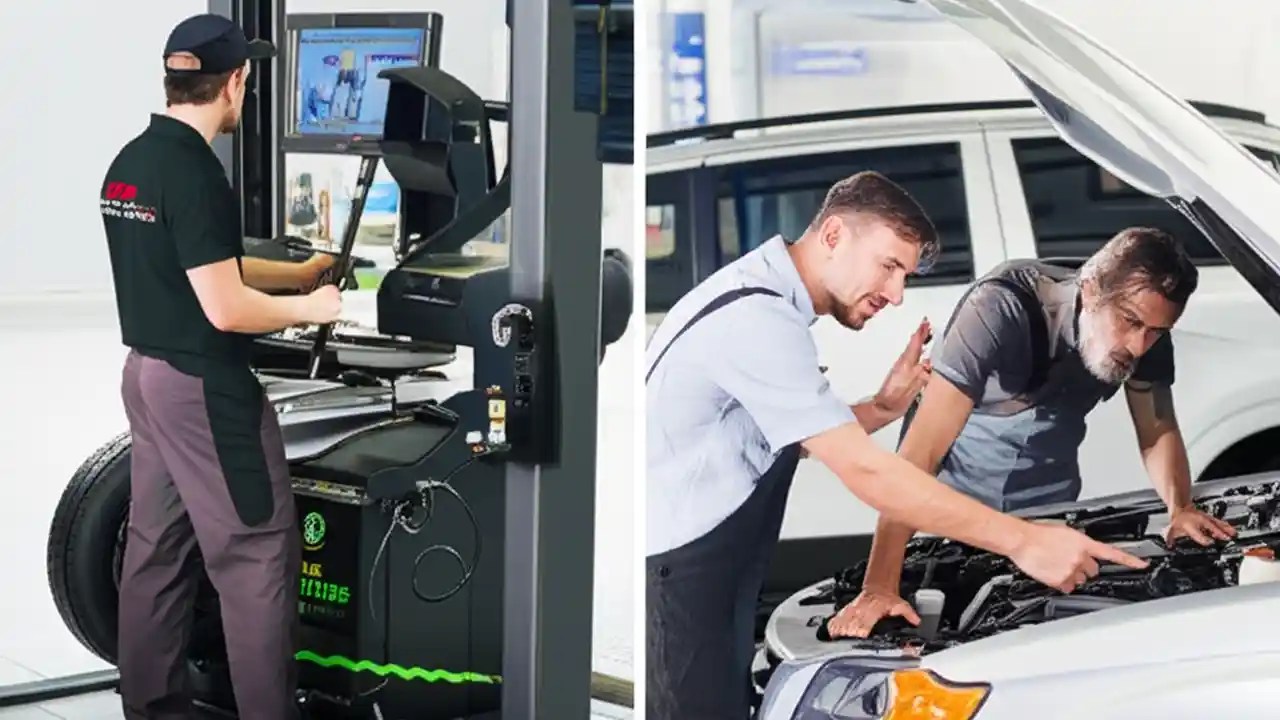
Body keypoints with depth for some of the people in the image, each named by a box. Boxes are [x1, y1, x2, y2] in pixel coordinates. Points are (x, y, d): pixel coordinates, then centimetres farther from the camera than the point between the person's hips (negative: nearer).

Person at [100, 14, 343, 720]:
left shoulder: (128, 163, 9)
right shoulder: (195, 172, -20)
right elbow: (225, 308, -23)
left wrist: (299, 272, 22)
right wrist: (309, 308, -7)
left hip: (147, 372, 9)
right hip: (204, 388, -9)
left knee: (157, 546, 13)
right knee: (257, 551, -2)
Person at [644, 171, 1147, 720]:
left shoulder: (765, 299, 10)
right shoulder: (758, 320, -23)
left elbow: (789, 441, 16)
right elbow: (865, 472, -27)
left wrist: (883, 408, 1)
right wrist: (1022, 541, -25)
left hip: (707, 567, 10)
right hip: (672, 574, -10)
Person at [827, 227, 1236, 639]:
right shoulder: (1003, 308, -34)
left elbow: (1158, 431, 1)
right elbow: (920, 453, -40)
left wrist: (1181, 508, -22)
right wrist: (878, 588, -46)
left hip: (1049, 504, 5)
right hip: (955, 500, -5)